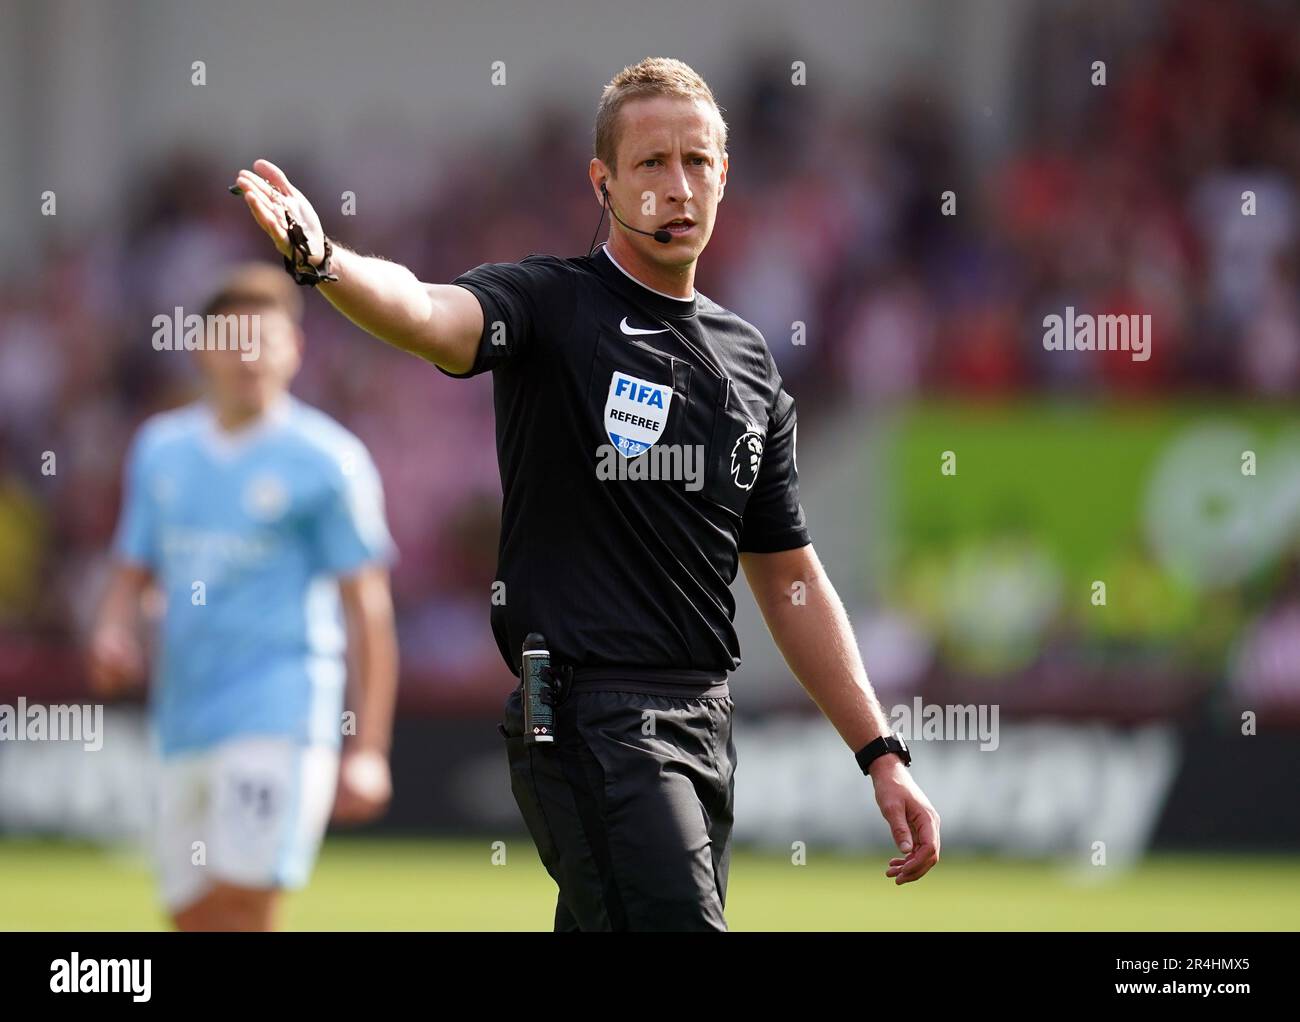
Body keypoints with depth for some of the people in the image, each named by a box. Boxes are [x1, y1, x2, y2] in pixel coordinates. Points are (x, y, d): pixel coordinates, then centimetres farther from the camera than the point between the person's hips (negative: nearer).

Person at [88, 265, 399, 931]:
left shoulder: (326, 461, -2)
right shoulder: (161, 450, 14)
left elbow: (367, 608, -3)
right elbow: (132, 571, 22)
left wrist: (368, 750, -9)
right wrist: (112, 633, -2)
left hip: (279, 721, -6)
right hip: (183, 721, 6)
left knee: (243, 910, -16)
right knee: (194, 920, 7)